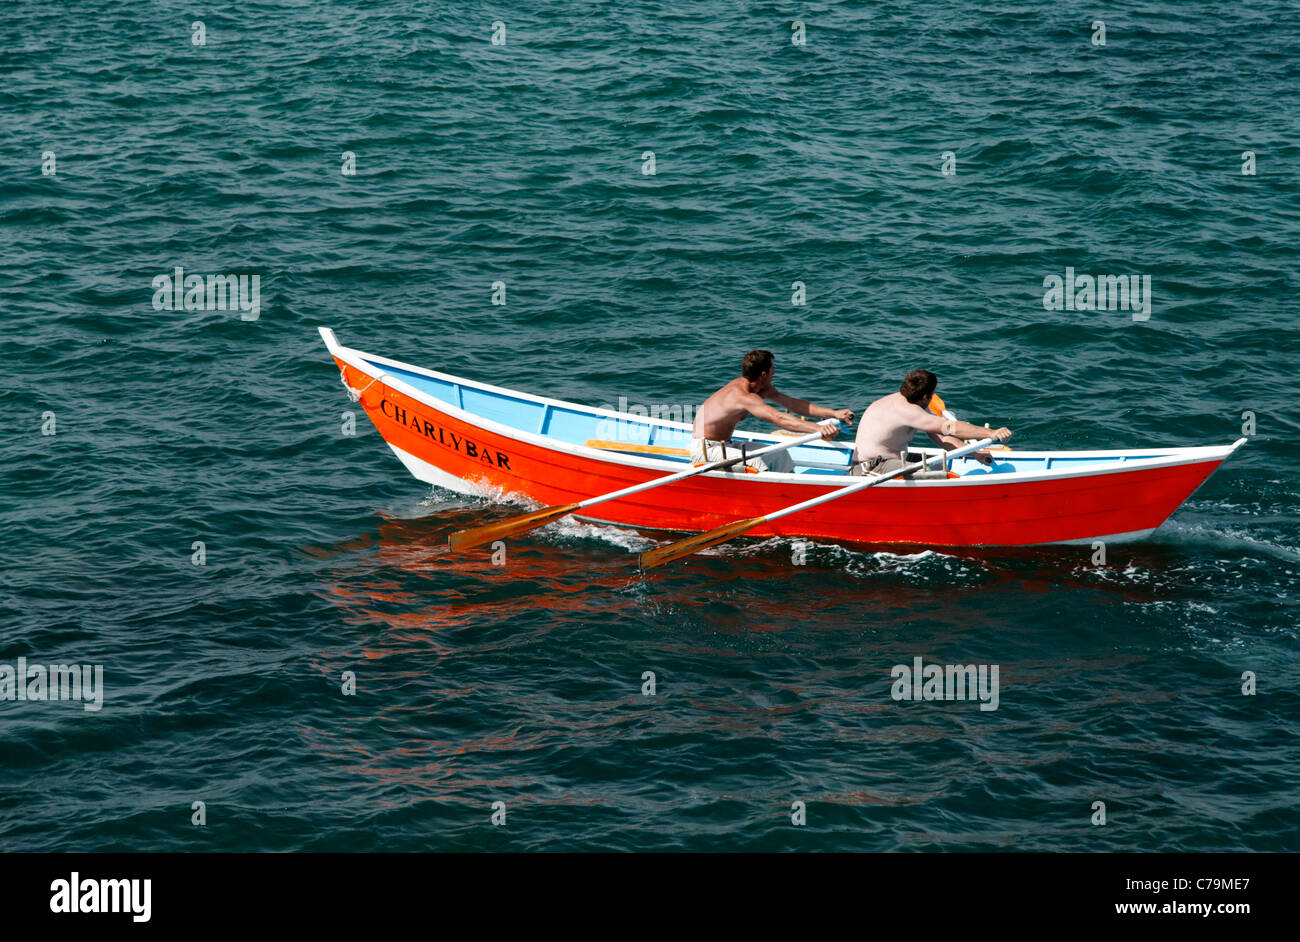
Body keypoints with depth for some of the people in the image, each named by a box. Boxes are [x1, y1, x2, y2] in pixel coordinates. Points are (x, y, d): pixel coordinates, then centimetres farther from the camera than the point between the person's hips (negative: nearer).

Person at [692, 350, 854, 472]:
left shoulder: (762, 388, 2)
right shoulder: (743, 396, -29)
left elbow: (792, 403, 3)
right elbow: (779, 418, -40)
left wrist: (834, 413, -3)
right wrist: (818, 428, -47)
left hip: (724, 445, 10)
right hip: (704, 450, -10)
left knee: (779, 455, 6)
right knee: (756, 463, -29)